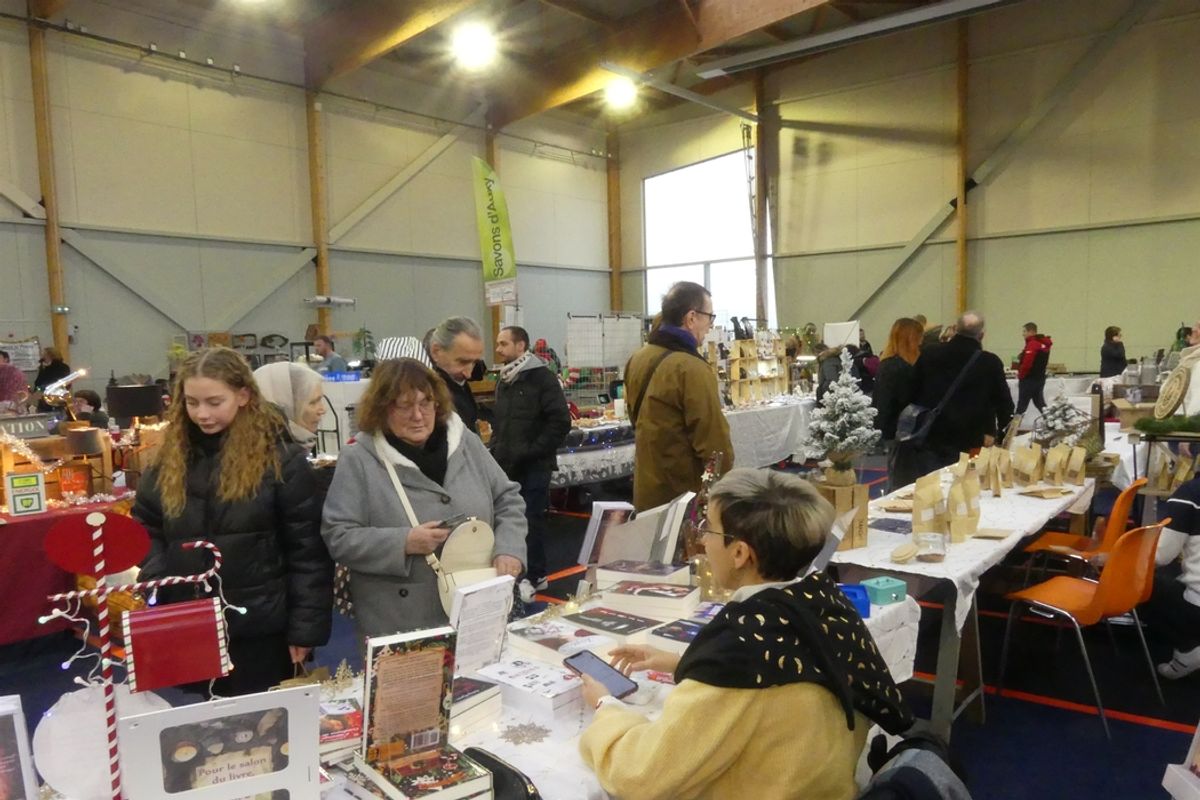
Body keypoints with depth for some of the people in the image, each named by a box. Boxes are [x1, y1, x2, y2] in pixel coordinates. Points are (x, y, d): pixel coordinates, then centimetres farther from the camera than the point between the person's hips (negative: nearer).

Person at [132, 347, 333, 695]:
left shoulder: (280, 459, -10)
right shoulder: (170, 460, 3)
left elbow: (306, 552, -10)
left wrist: (305, 628, -11)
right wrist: (153, 576, -9)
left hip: (261, 632, -4)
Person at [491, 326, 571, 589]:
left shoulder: (542, 377, -8)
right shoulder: (504, 380, 15)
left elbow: (561, 422, -15)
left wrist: (530, 451, -17)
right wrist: (495, 449, 9)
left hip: (533, 466, -7)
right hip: (506, 465, 7)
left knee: (531, 520, -1)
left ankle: (535, 576, 12)